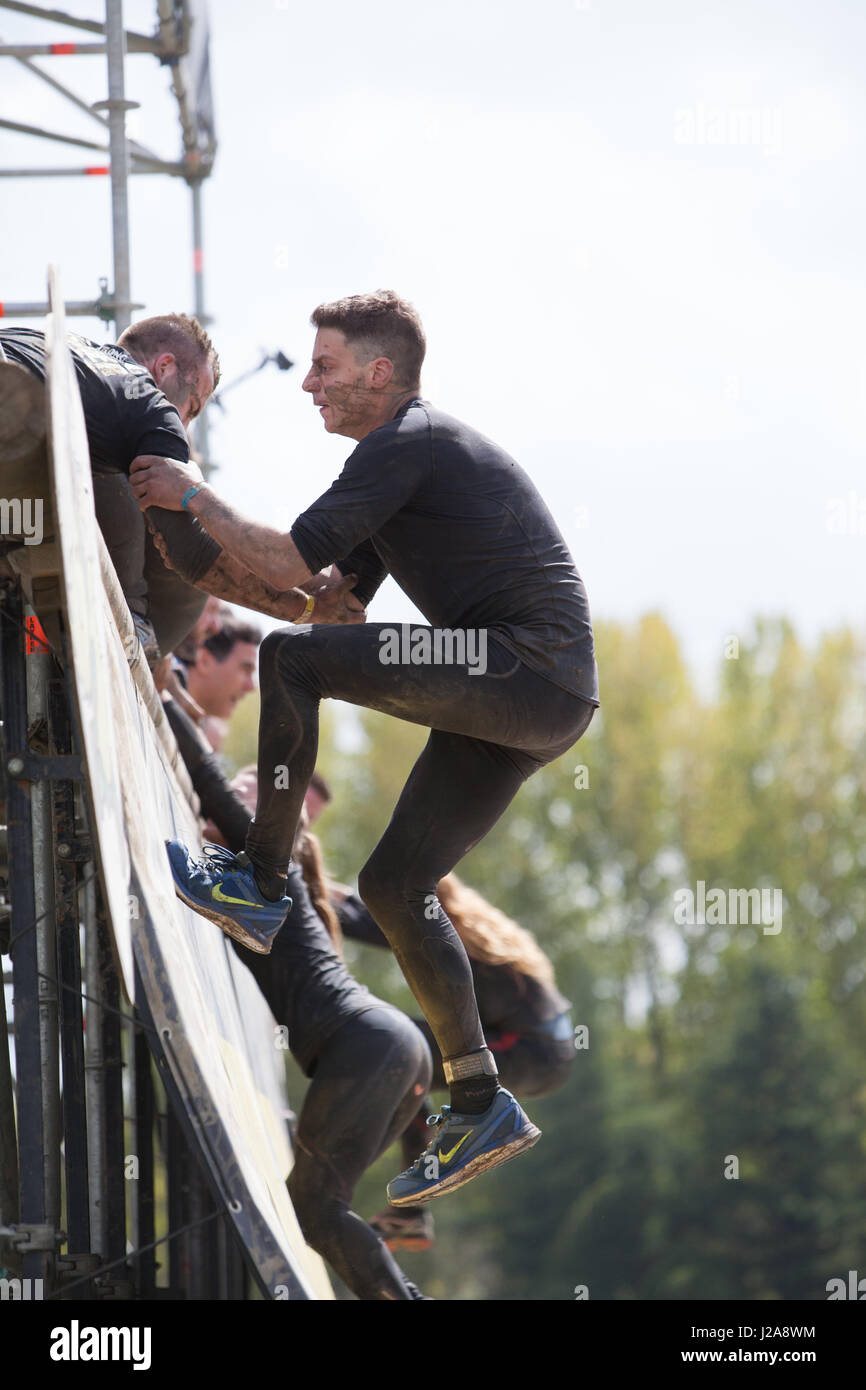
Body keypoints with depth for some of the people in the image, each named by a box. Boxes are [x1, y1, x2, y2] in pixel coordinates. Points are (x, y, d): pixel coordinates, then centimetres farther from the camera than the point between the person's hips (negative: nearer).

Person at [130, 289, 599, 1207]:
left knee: (293, 658, -16)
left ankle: (259, 884, -8)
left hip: (531, 665, -10)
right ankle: (480, 1106, 11)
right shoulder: (412, 453, 24)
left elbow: (291, 562, -15)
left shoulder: (407, 444, -8)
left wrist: (195, 498, -3)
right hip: (538, 704, 10)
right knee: (394, 883, 10)